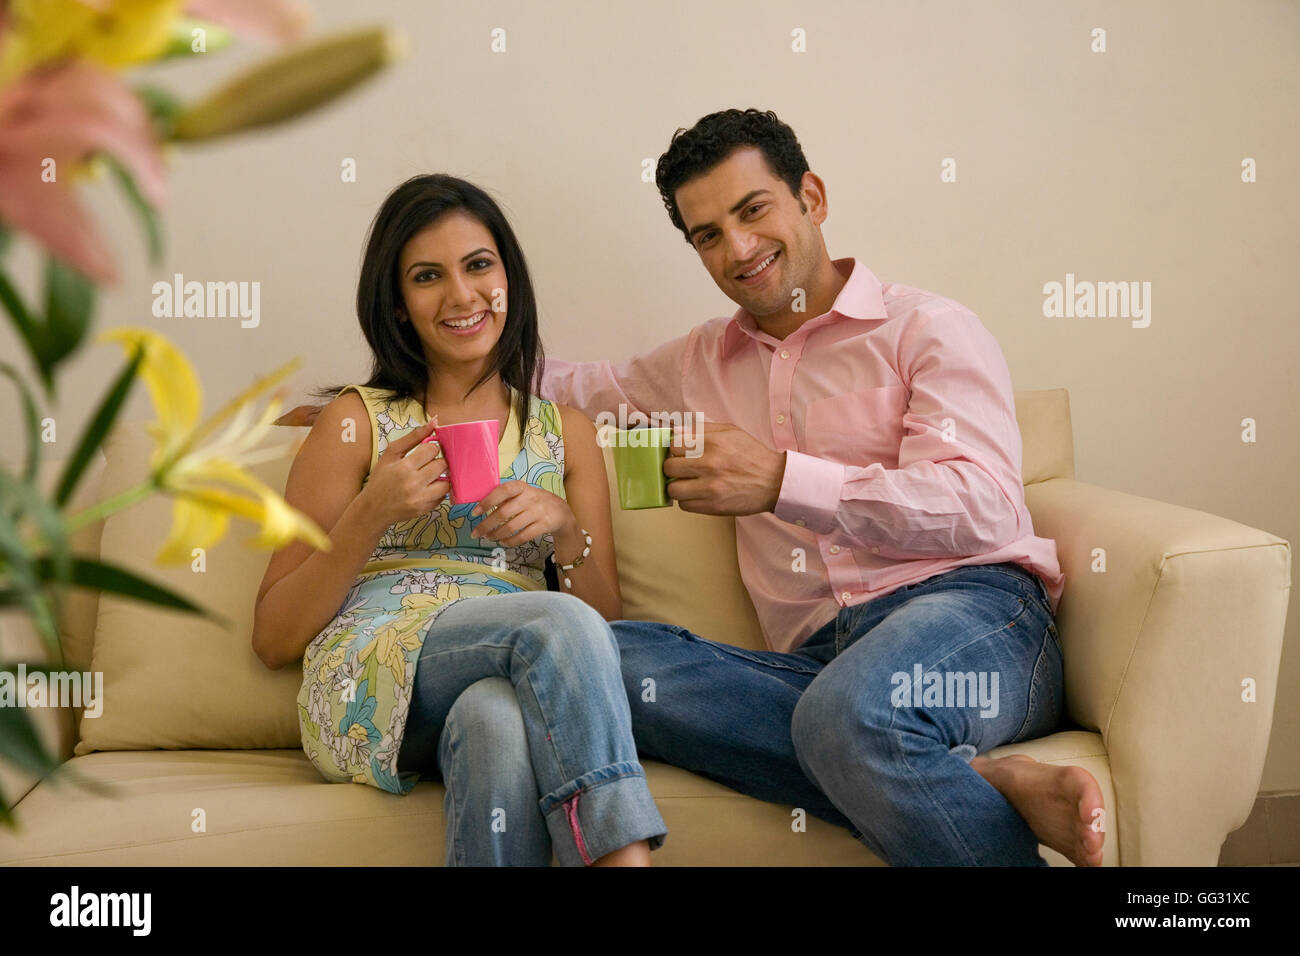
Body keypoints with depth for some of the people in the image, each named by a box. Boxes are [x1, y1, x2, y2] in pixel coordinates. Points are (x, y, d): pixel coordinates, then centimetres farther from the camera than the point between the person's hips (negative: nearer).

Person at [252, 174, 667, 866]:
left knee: (499, 721, -37)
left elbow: (607, 622, 15)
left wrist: (566, 529, -5)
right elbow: (274, 640, 7)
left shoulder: (564, 432, 19)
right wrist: (372, 515, -7)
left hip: (507, 688, 2)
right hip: (368, 687, -2)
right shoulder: (357, 421, 11)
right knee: (557, 622, -32)